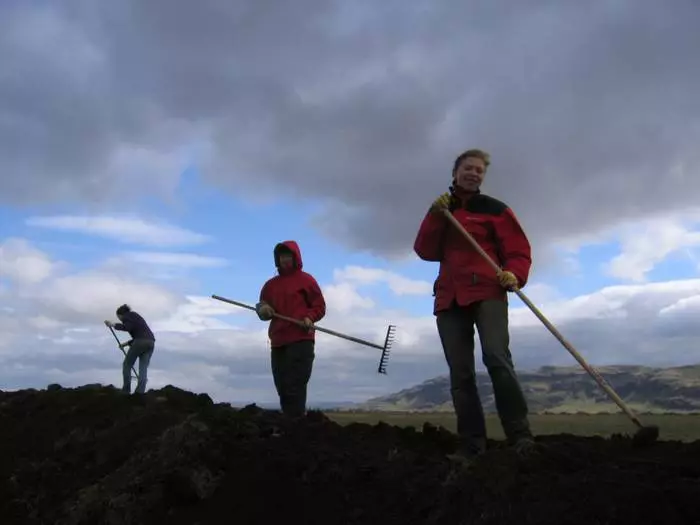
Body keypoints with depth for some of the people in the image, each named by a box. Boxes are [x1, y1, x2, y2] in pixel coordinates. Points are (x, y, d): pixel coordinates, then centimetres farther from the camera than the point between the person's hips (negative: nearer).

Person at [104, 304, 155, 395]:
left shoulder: (127, 316, 8)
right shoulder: (135, 317, 32)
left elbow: (127, 327, -13)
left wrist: (113, 325, -2)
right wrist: (127, 343, 30)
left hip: (140, 342, -7)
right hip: (150, 342, 7)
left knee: (127, 365, 9)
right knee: (143, 368, 3)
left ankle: (126, 391, 9)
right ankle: (140, 392, -8)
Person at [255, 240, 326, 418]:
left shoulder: (306, 280, 6)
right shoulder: (270, 284, 20)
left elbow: (320, 306, 4)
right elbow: (263, 311, 21)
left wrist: (309, 318, -16)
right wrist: (263, 310, -3)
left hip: (301, 341, -6)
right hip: (278, 342, 6)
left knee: (295, 387, -13)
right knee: (283, 389, 5)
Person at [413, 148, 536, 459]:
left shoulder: (494, 209, 7)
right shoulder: (441, 211, 18)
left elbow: (518, 250, 2)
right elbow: (425, 251, 5)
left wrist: (514, 275, -19)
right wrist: (436, 215, -6)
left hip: (488, 293, -4)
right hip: (450, 297, 4)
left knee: (497, 358, -24)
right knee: (460, 373, 0)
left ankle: (520, 436, -18)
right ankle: (472, 445, 3)